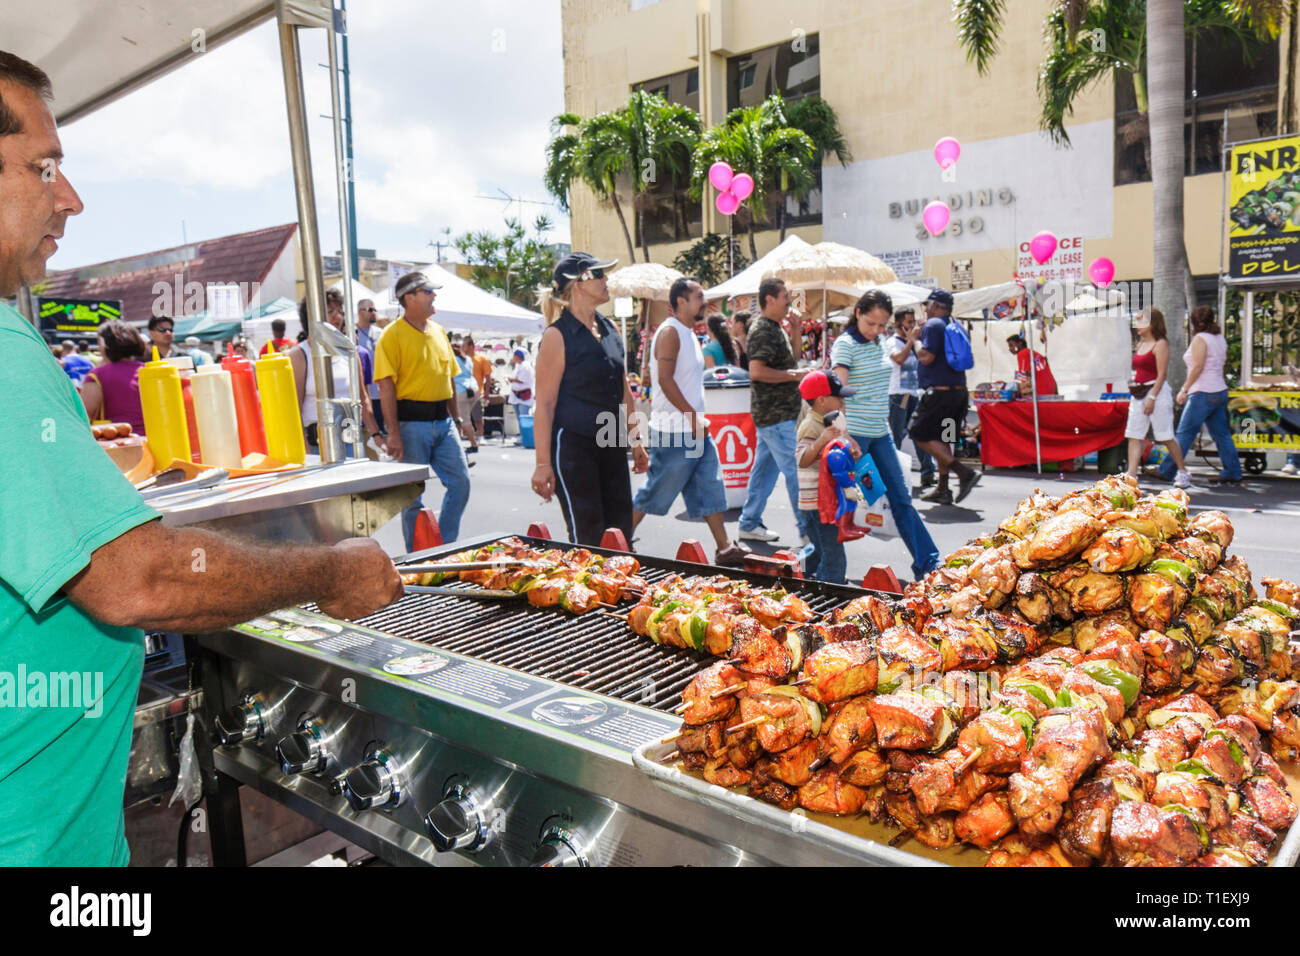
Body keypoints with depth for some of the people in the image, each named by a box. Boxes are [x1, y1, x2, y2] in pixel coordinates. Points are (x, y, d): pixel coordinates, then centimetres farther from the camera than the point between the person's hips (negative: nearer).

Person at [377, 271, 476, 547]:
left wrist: (458, 418, 17)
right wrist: (394, 432, -18)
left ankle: (445, 546, 19)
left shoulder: (438, 331, 14)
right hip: (412, 423, -6)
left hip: (443, 421, 6)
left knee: (460, 483, 4)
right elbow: (386, 385, -12)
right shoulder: (392, 335, -7)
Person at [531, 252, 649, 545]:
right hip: (573, 446, -7)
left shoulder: (610, 330, 11)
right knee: (587, 542, -2)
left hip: (611, 446, 7)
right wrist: (543, 463, -16)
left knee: (621, 537, 9)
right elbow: (545, 403, -12)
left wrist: (635, 439, 18)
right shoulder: (557, 335, -10)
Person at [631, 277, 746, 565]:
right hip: (674, 432, -9)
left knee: (711, 487, 8)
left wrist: (698, 417, 15)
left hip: (696, 429, 9)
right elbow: (665, 379, -20)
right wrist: (693, 416, -19)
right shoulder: (669, 332, -12)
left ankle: (724, 548, 13)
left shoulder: (688, 333, 16)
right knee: (657, 492, -1)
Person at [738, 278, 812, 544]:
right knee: (796, 471, -6)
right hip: (775, 415, -10)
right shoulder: (763, 330, -16)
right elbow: (756, 371, -27)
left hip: (775, 413, 10)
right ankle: (808, 529, 1)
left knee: (765, 468, 13)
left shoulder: (773, 328, 17)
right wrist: (794, 375, -21)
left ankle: (750, 524, 21)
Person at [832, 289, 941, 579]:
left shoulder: (878, 343, 11)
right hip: (855, 434, -7)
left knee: (901, 498, 9)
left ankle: (927, 564, 16)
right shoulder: (845, 344, -11)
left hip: (880, 433, 7)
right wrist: (843, 437, -26)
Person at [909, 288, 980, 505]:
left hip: (939, 391, -9)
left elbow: (926, 357, -20)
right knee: (941, 440, 15)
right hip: (958, 390, 9)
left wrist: (915, 341, -1)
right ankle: (942, 490, 16)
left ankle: (965, 472, -16)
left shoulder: (932, 325, -10)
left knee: (921, 435, -5)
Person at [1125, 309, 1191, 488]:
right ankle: (1131, 475, -2)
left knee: (1165, 437, -1)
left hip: (1157, 392, -8)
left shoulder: (1160, 344, -8)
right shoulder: (1140, 344, 15)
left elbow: (1161, 374, -14)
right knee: (1133, 436, 0)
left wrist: (1152, 397, -19)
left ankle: (1183, 473, 13)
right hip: (1139, 393, 8)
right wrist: (1134, 389, 14)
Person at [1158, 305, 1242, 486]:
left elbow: (1198, 367, -18)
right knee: (1221, 434, 10)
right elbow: (1220, 366, 17)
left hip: (1203, 393, -9)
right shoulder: (1220, 338, 15)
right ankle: (1233, 473, 11)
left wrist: (1184, 389, -15)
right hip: (1220, 391, 9)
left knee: (1185, 433, -4)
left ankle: (1166, 471, 0)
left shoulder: (1200, 339, -11)